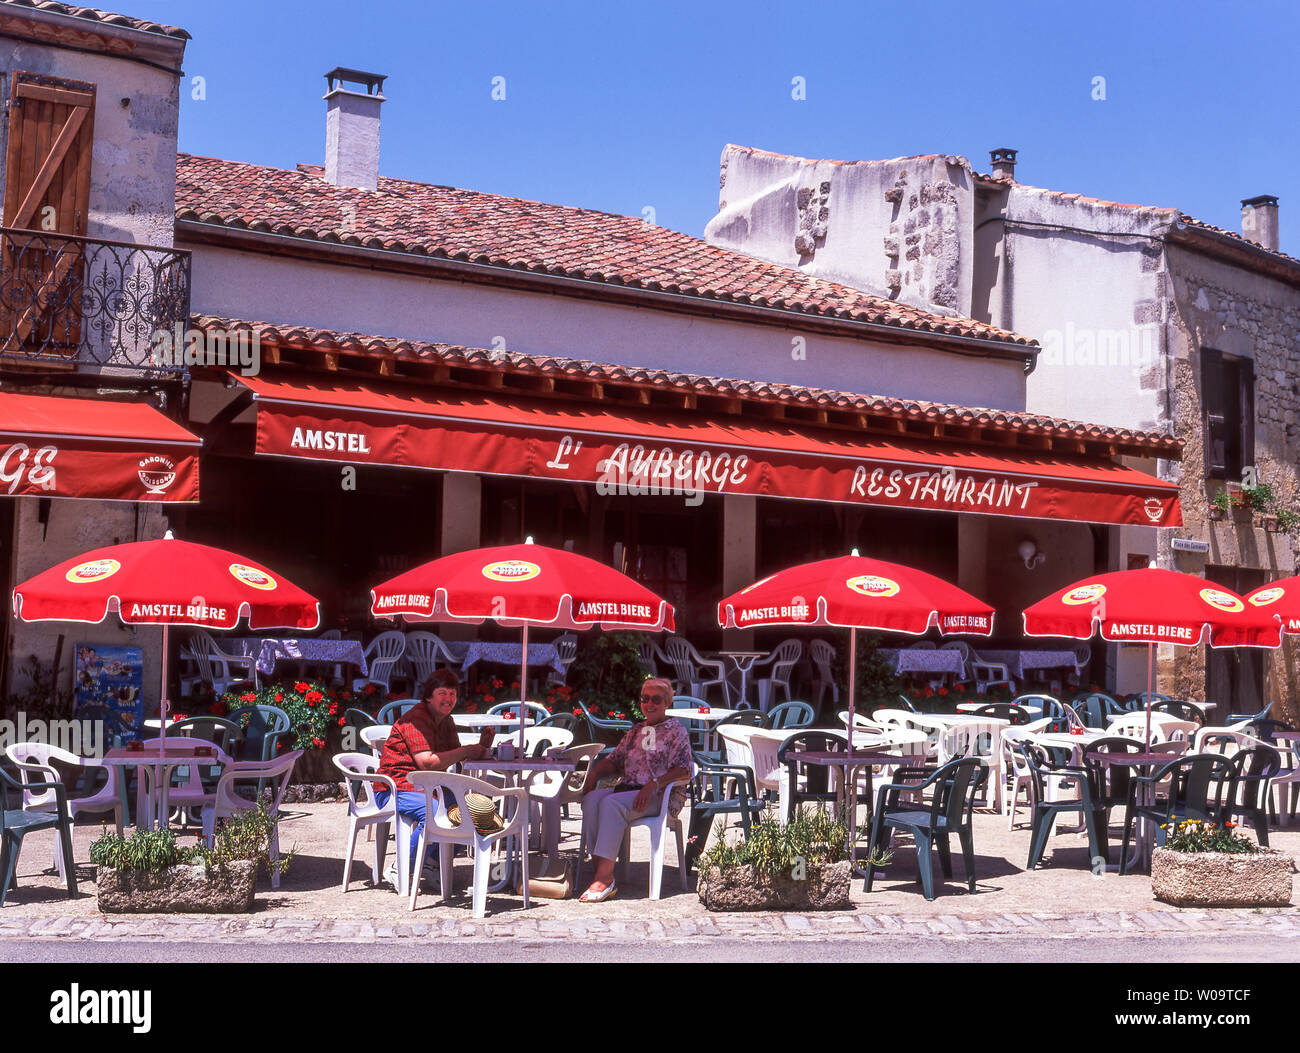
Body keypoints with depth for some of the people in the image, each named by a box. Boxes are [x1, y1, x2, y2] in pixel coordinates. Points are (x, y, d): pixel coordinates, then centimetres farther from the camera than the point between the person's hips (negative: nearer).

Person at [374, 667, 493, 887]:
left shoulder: (446, 721, 15)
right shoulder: (416, 718, -15)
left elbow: (458, 758, 11)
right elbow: (427, 762, -25)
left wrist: (480, 747, -8)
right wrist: (467, 750, -21)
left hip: (425, 788, 9)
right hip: (395, 789, -9)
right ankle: (400, 870, -19)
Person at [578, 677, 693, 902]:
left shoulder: (676, 731, 5)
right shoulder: (636, 731, 25)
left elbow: (683, 770, -7)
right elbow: (615, 761, 24)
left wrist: (653, 784, -22)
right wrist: (595, 772, 2)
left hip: (660, 797, -6)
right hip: (627, 788, 6)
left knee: (611, 803, -33)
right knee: (591, 799, -25)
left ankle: (605, 876, -37)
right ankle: (600, 867, -30)